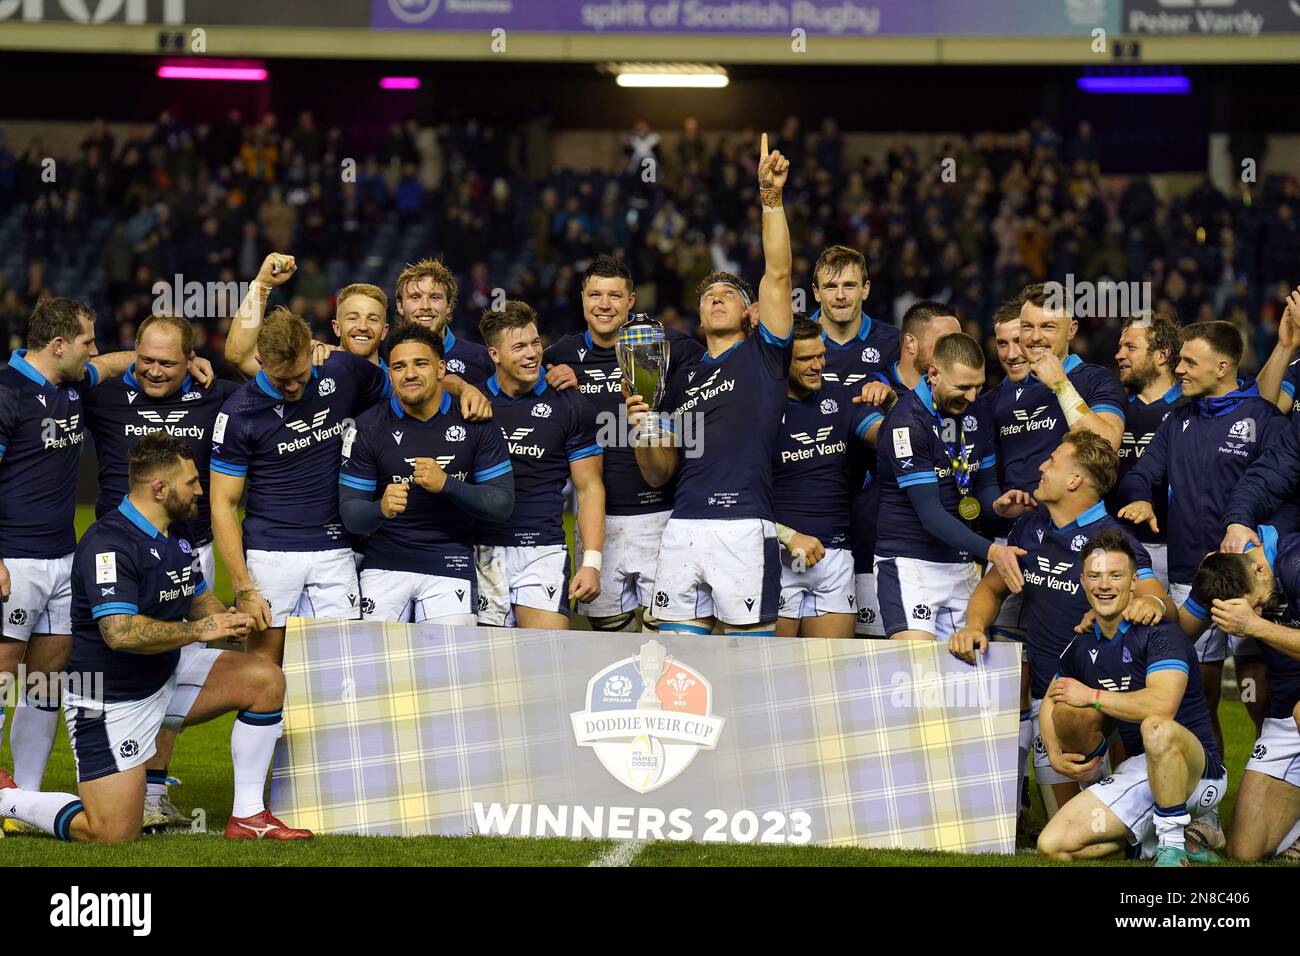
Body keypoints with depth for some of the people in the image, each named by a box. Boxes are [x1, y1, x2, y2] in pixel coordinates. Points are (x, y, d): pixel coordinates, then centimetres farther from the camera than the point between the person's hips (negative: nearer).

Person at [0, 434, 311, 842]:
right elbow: (121, 633, -34)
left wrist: (227, 621, 0)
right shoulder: (109, 544, -24)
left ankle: (248, 816, -2)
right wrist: (199, 630, -27)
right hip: (113, 699, -9)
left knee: (265, 680, -8)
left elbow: (199, 599, 23)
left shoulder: (175, 536, 7)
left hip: (169, 673, 9)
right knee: (113, 835, -12)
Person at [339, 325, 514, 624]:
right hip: (384, 565, 0)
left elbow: (503, 504, -6)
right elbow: (350, 513, -5)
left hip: (450, 565, 0)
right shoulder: (368, 428, -4)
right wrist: (381, 509, -28)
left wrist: (445, 484, -21)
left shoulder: (475, 422, -3)